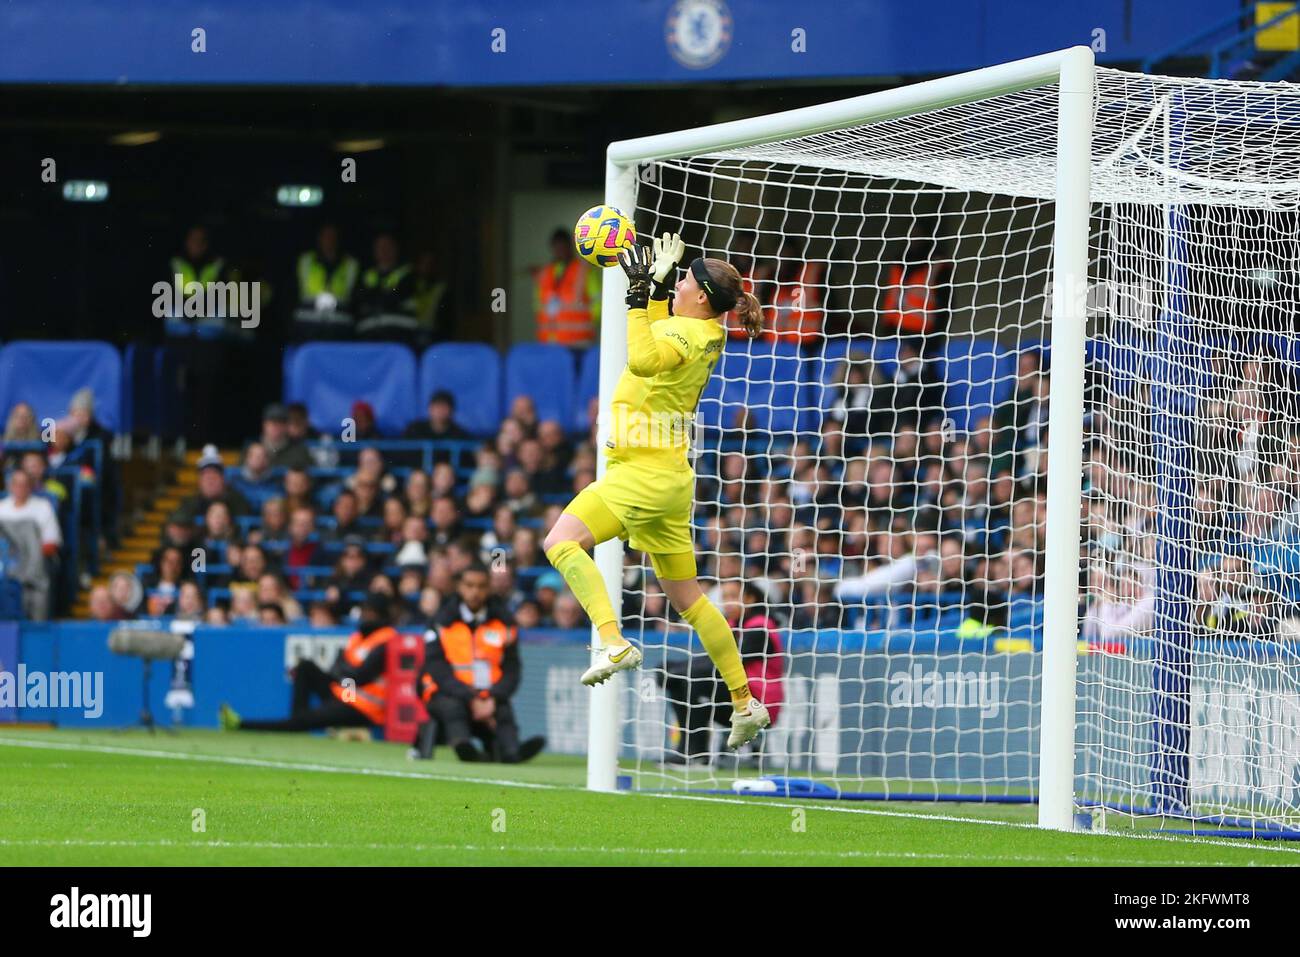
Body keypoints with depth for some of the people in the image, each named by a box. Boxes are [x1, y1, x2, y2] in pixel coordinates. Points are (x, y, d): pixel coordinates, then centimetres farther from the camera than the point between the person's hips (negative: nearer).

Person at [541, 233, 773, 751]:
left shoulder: (686, 333, -16)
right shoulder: (707, 335, 11)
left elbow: (643, 360, -37)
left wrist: (640, 297, -29)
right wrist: (656, 288, 32)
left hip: (644, 472, -10)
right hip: (671, 479, 10)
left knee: (561, 540, -19)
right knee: (687, 597, 16)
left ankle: (613, 643, -32)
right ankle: (745, 703, 19)